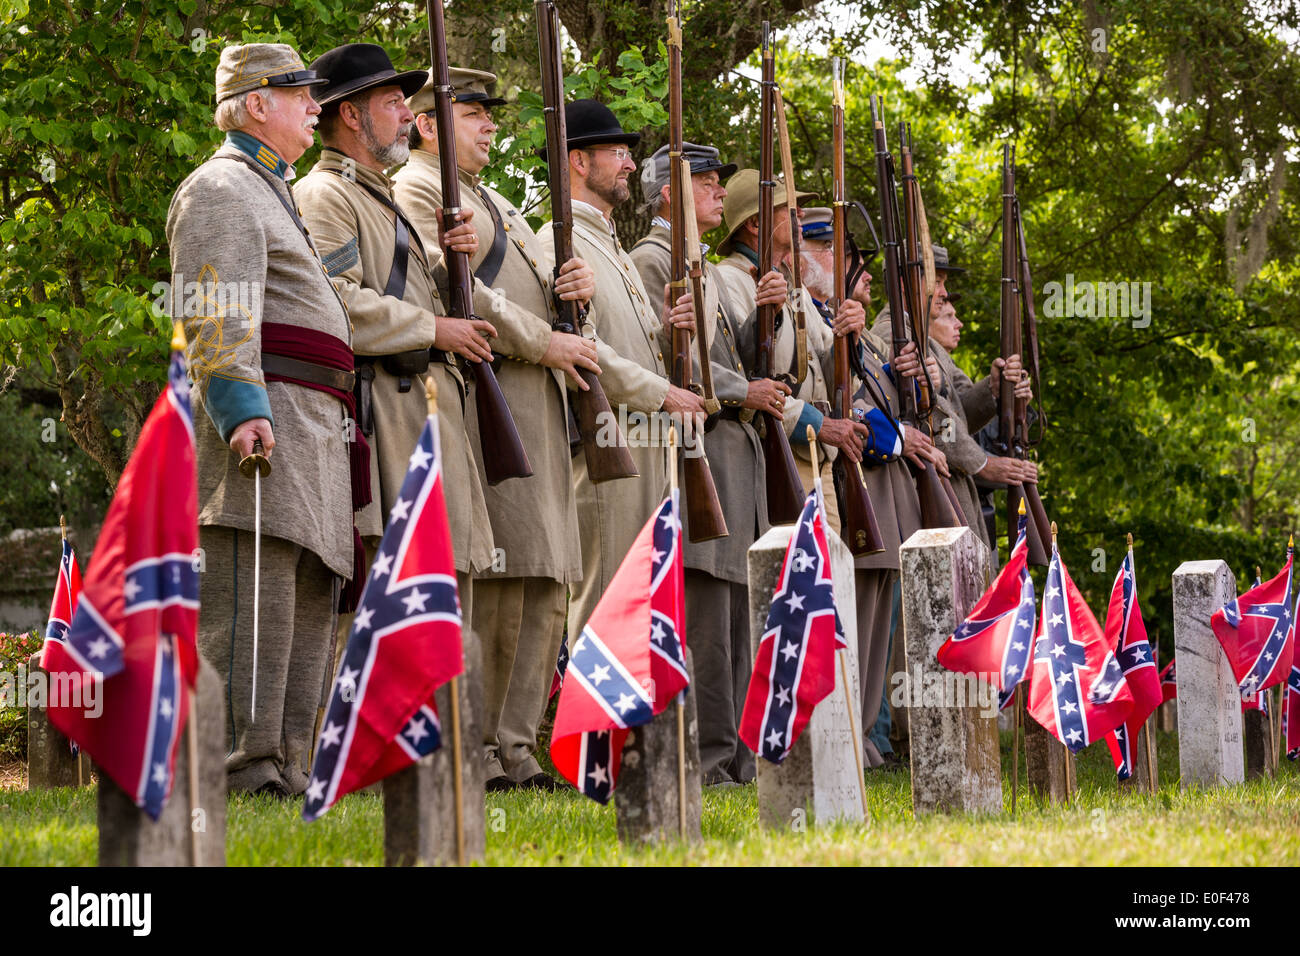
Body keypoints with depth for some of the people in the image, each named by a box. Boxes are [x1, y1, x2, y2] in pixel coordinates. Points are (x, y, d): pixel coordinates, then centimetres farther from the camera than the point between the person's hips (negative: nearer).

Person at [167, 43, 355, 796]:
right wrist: (243, 410, -27)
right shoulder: (223, 189, -4)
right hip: (265, 419, -10)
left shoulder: (275, 194, 28)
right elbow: (217, 312, -16)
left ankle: (286, 764, 7)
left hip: (313, 423, 10)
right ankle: (243, 765, -18)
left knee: (313, 593, 7)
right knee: (255, 593, -14)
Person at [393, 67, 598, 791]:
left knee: (546, 587, 5)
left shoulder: (497, 205, 28)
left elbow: (535, 290, 29)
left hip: (542, 404, 10)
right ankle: (470, 752, -12)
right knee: (489, 581, -13)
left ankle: (516, 745, 6)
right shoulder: (416, 191, -2)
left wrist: (579, 285, 5)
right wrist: (543, 343, -15)